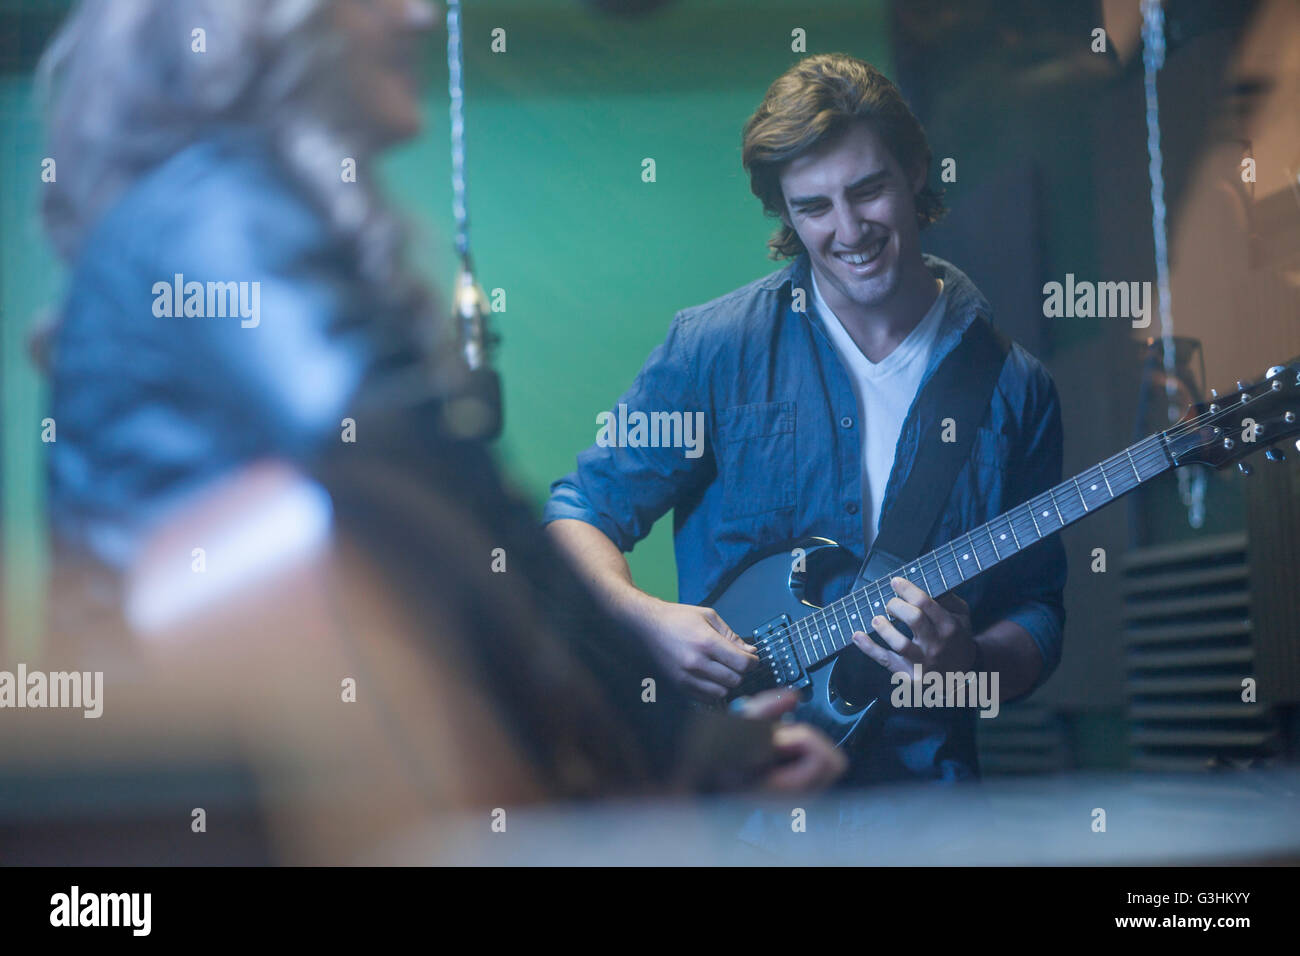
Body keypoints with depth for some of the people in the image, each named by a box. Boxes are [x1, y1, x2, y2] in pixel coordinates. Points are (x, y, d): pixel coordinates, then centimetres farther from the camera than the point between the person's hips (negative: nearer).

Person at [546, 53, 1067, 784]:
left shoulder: (1015, 389, 6)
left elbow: (1038, 617, 11)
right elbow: (578, 517, 6)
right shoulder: (716, 347, 1)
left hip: (920, 772, 2)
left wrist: (968, 662, -11)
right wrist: (647, 619, -13)